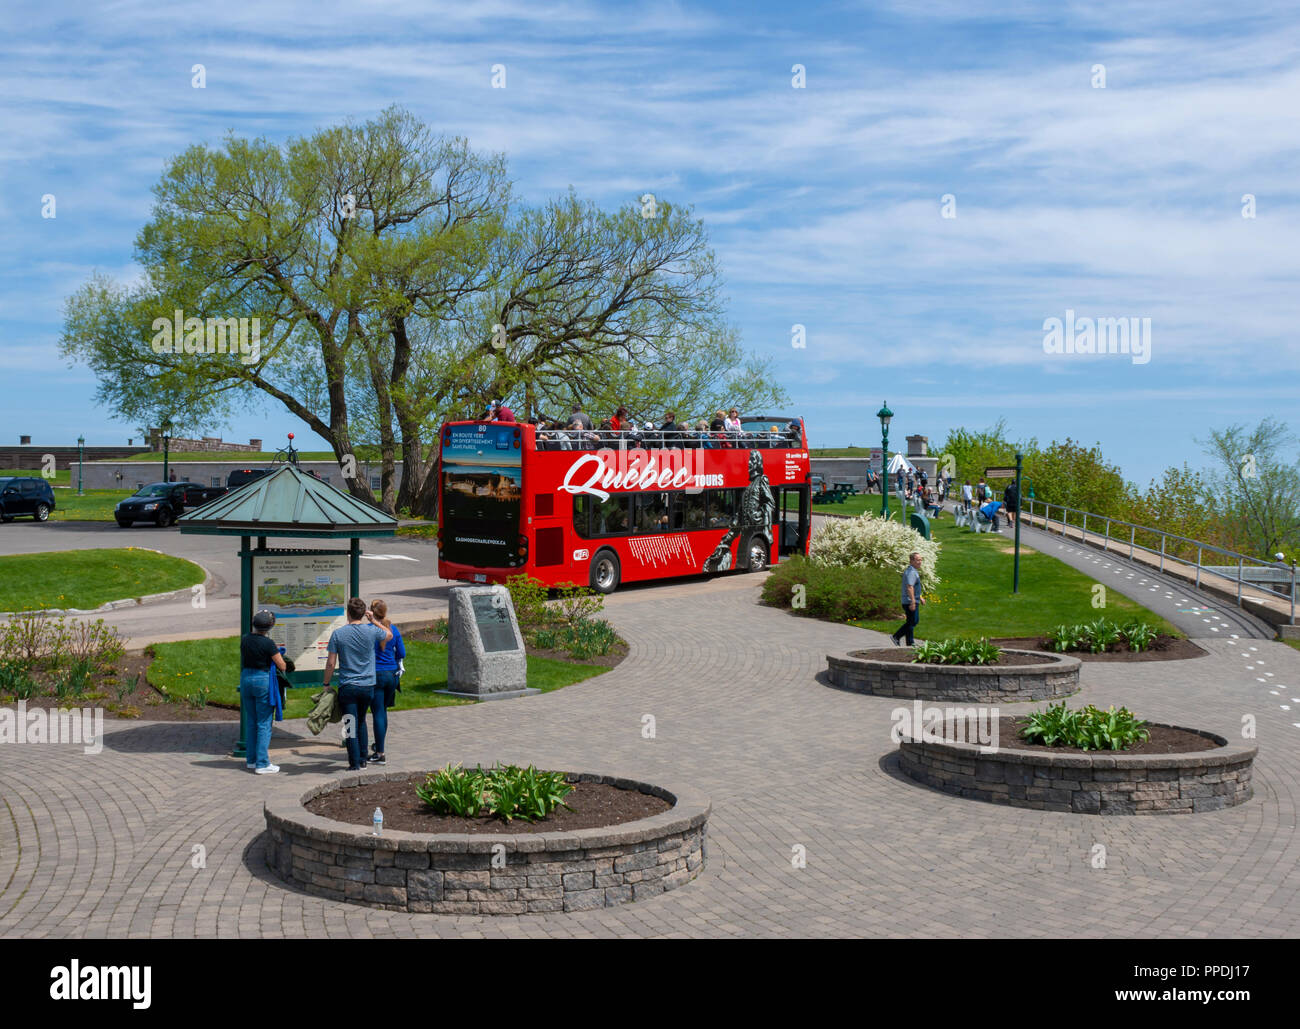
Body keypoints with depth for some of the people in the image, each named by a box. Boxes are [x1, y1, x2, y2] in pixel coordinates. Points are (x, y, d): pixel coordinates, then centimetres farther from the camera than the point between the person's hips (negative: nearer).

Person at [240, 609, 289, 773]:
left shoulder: (245, 640, 3)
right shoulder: (268, 643, -15)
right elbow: (282, 666, -10)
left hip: (245, 678, 6)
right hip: (263, 680, -6)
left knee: (252, 722, 17)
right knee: (264, 724, -1)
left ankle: (251, 760, 22)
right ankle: (262, 764, -1)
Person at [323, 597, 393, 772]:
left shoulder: (338, 634, -7)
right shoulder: (372, 632, -4)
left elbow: (331, 664, -5)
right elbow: (389, 635, 19)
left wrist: (326, 684, 6)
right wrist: (373, 621, 18)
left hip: (347, 687, -3)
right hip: (368, 685, 3)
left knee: (351, 725, 2)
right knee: (361, 721, 21)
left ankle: (355, 763, 1)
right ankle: (363, 759, 25)